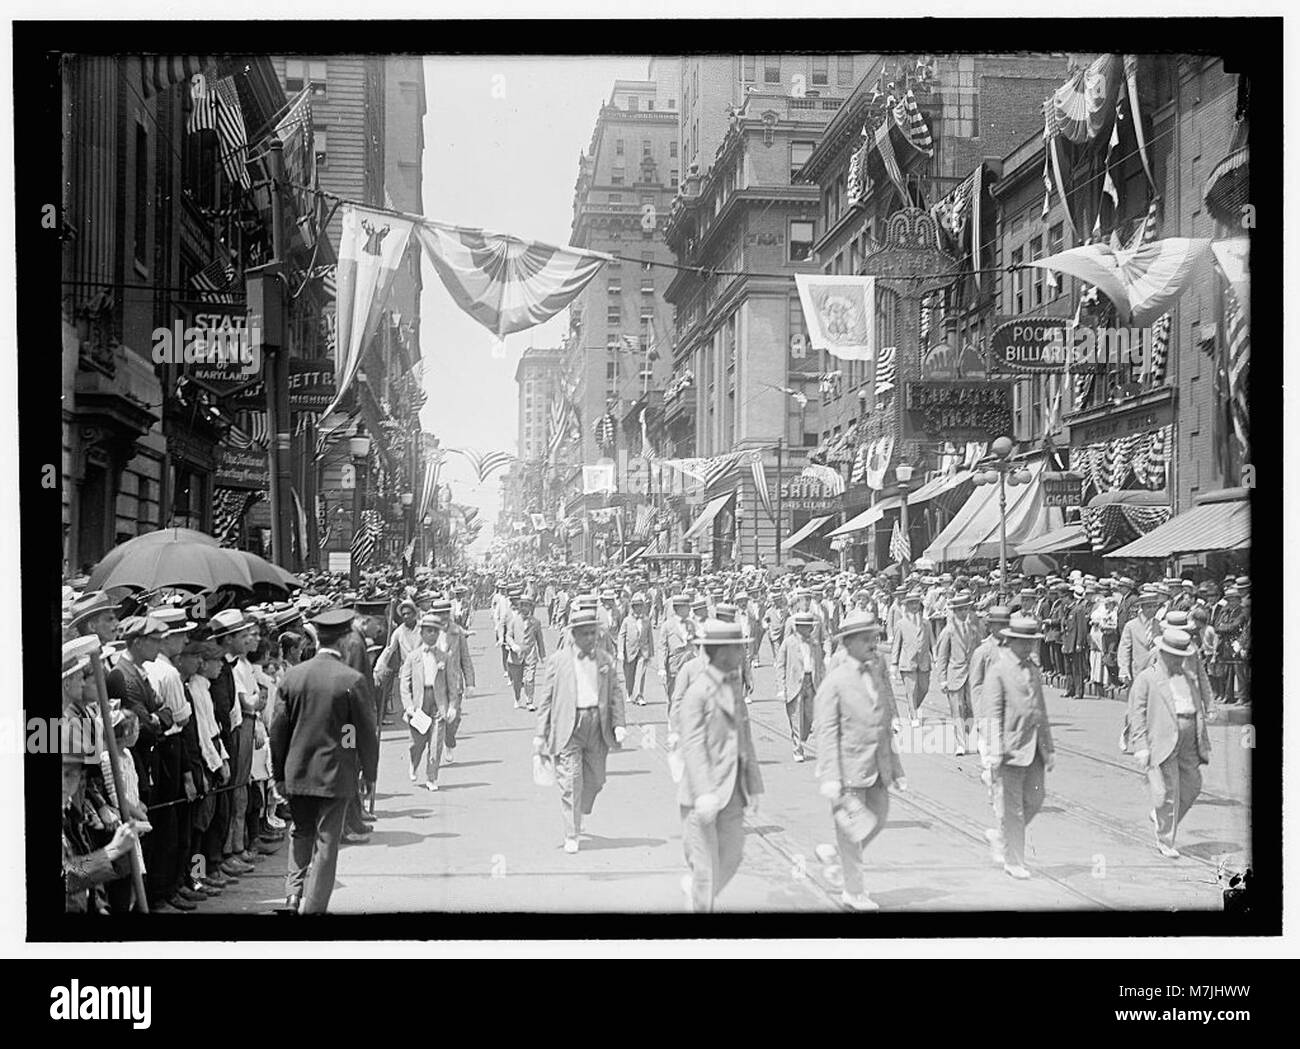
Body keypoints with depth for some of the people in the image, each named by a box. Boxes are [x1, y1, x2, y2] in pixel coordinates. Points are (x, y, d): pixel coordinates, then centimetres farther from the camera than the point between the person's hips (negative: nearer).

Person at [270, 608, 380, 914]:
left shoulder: (293, 675, -1)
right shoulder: (354, 680, -13)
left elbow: (279, 729, 5)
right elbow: (366, 732, -8)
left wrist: (280, 773, 15)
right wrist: (369, 772, 6)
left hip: (297, 773, 4)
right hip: (335, 773, -4)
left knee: (301, 832, 22)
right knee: (326, 841, 6)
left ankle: (294, 892, 12)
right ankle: (312, 906, 7)